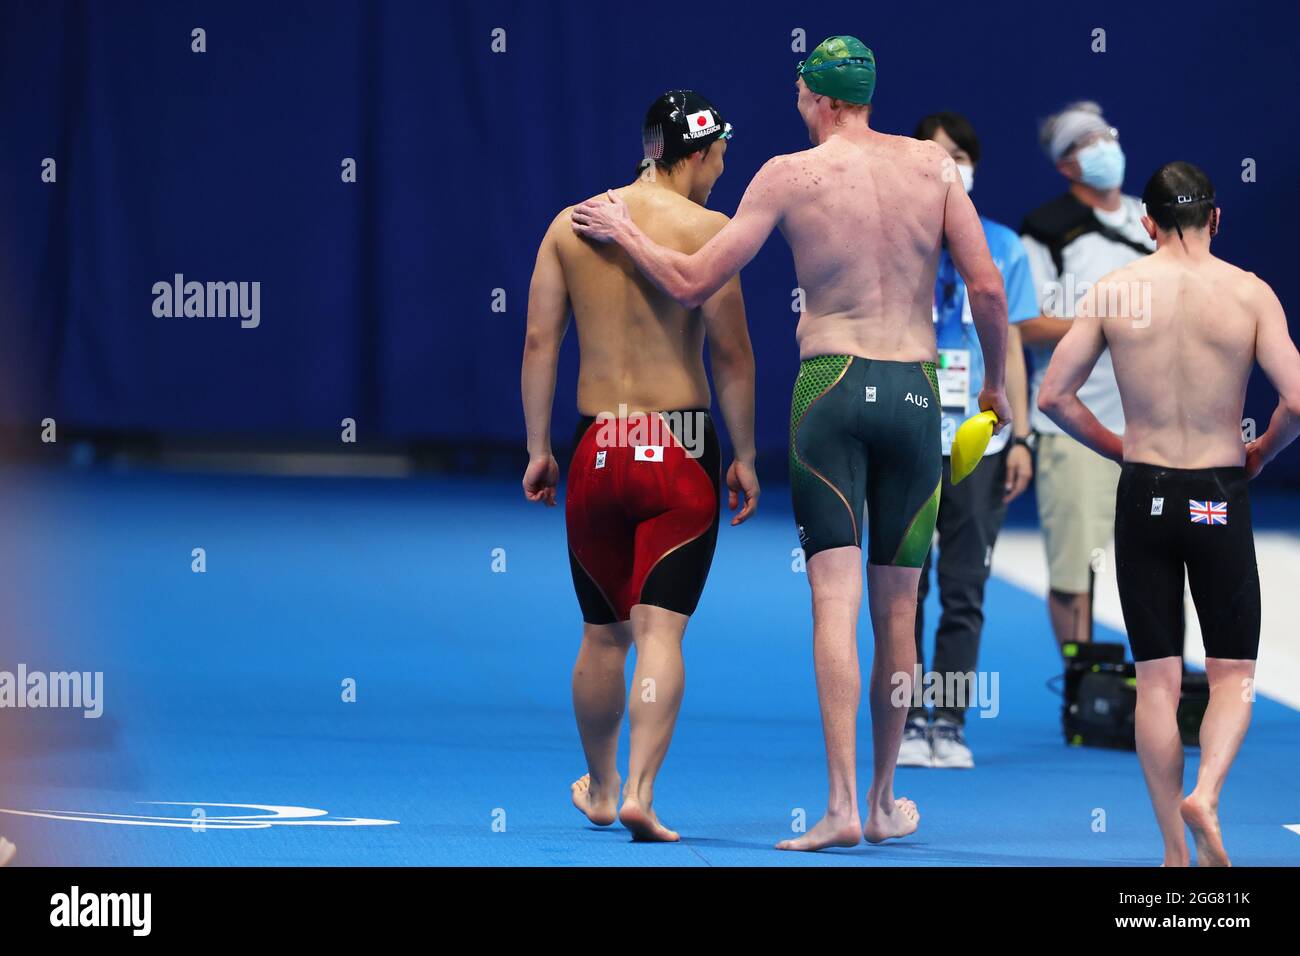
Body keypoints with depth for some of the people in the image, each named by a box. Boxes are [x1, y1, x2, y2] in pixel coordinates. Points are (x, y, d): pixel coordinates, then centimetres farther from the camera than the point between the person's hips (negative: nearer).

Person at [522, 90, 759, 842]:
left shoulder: (571, 225, 8)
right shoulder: (705, 229, -5)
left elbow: (540, 342, 6)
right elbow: (732, 355, -8)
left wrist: (538, 449, 11)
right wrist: (745, 457, -1)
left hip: (596, 447, 4)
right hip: (681, 448, -4)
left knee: (604, 634, 17)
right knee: (660, 628, -5)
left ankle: (601, 789, 31)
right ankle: (640, 793, -17)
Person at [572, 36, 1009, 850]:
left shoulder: (789, 175, -2)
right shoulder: (932, 164, 4)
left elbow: (693, 284, 0)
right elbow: (988, 288, 0)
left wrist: (624, 232, 17)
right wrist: (997, 384, 16)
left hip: (829, 385, -2)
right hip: (914, 391, 2)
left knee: (836, 600, -7)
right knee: (897, 609, 11)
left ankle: (842, 803, -18)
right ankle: (885, 802, 21)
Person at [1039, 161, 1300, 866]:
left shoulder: (1114, 291, -2)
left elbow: (1054, 397, -1)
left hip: (1144, 492, 1)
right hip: (1219, 498, -1)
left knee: (1157, 680, 7)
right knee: (1232, 672, 9)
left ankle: (1176, 849, 7)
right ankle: (1206, 793, -17)